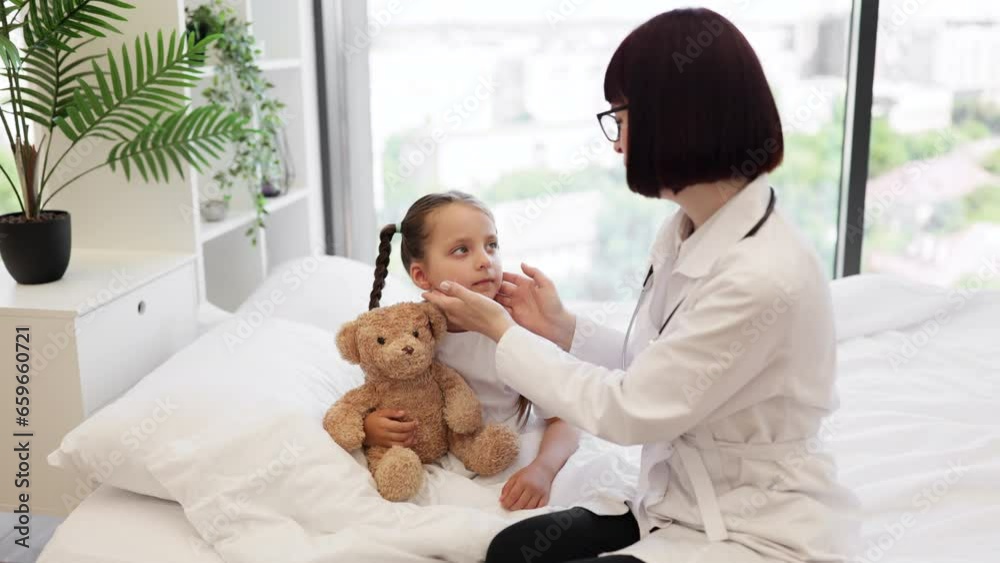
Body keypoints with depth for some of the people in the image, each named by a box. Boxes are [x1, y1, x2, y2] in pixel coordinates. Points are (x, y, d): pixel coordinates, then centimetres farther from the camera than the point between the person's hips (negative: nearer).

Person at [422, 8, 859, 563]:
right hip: (684, 504, 8)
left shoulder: (763, 278, -28)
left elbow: (628, 409, -19)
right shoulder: (687, 230, 0)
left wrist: (502, 331, -10)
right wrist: (561, 327, -1)